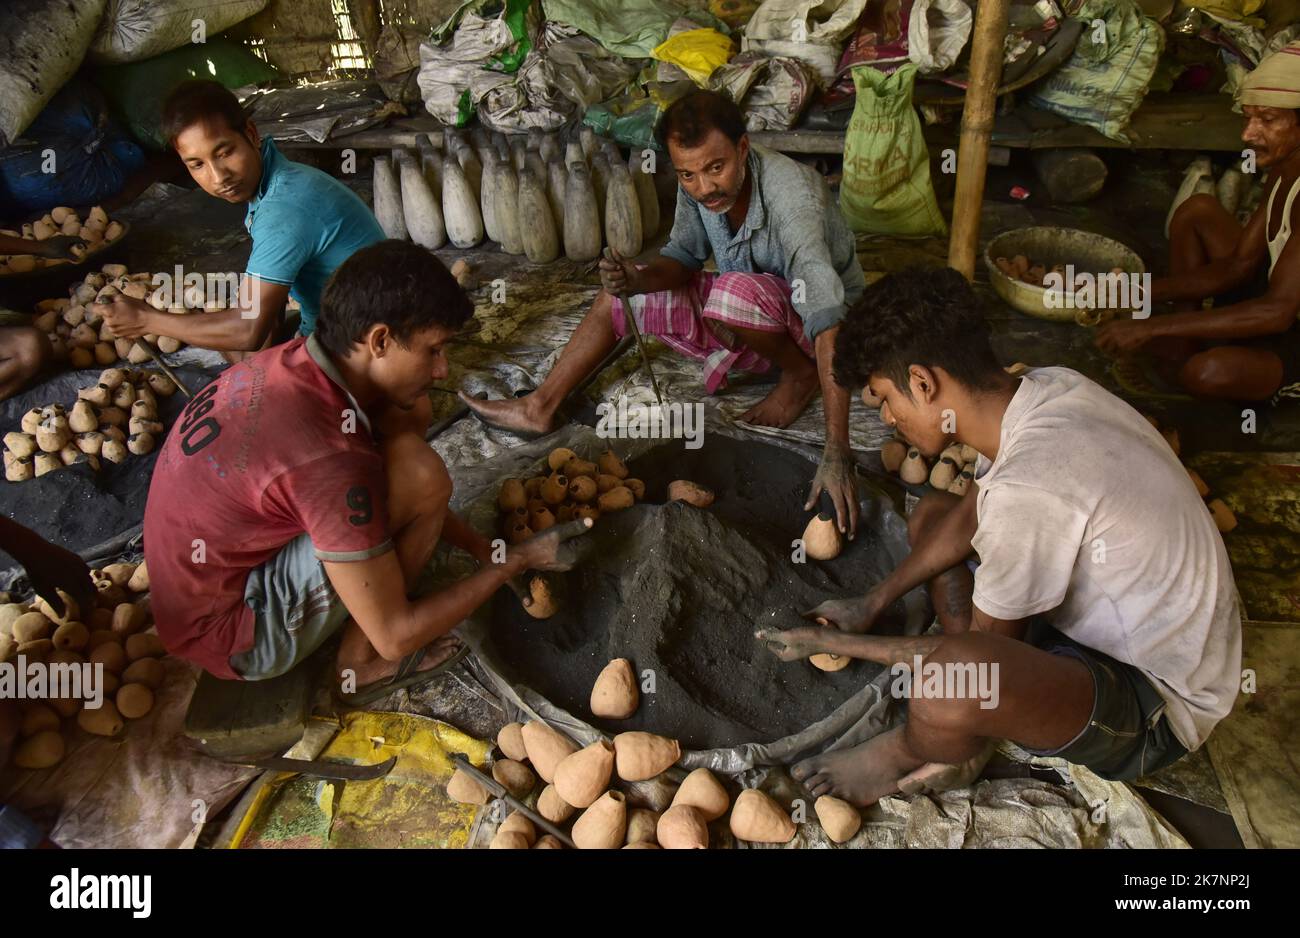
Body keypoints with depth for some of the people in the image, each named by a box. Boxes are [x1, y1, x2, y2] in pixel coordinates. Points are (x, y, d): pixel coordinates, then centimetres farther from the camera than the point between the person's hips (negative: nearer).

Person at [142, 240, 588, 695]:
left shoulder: (290, 362, -7)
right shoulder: (331, 461, -33)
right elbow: (394, 636, -24)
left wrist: (485, 550, 5)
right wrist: (516, 560, -12)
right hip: (235, 635, -8)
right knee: (420, 475, -24)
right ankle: (363, 661, -4)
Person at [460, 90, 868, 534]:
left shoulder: (792, 197, -35)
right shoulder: (697, 185, -15)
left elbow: (828, 325, -43)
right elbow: (683, 255, -1)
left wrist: (837, 454, -51)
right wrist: (640, 279, -27)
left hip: (809, 330, -6)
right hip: (749, 317, 7)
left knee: (735, 291, -38)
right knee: (618, 292, 2)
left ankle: (803, 374, -10)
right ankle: (540, 408, 11)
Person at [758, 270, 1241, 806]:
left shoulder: (1027, 489, -34)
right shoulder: (1040, 389, -8)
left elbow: (982, 646, -18)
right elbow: (970, 517, 9)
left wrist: (838, 643, -6)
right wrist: (871, 603, 10)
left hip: (1156, 705, -9)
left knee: (946, 683, -37)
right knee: (930, 515, 14)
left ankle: (907, 752, 2)